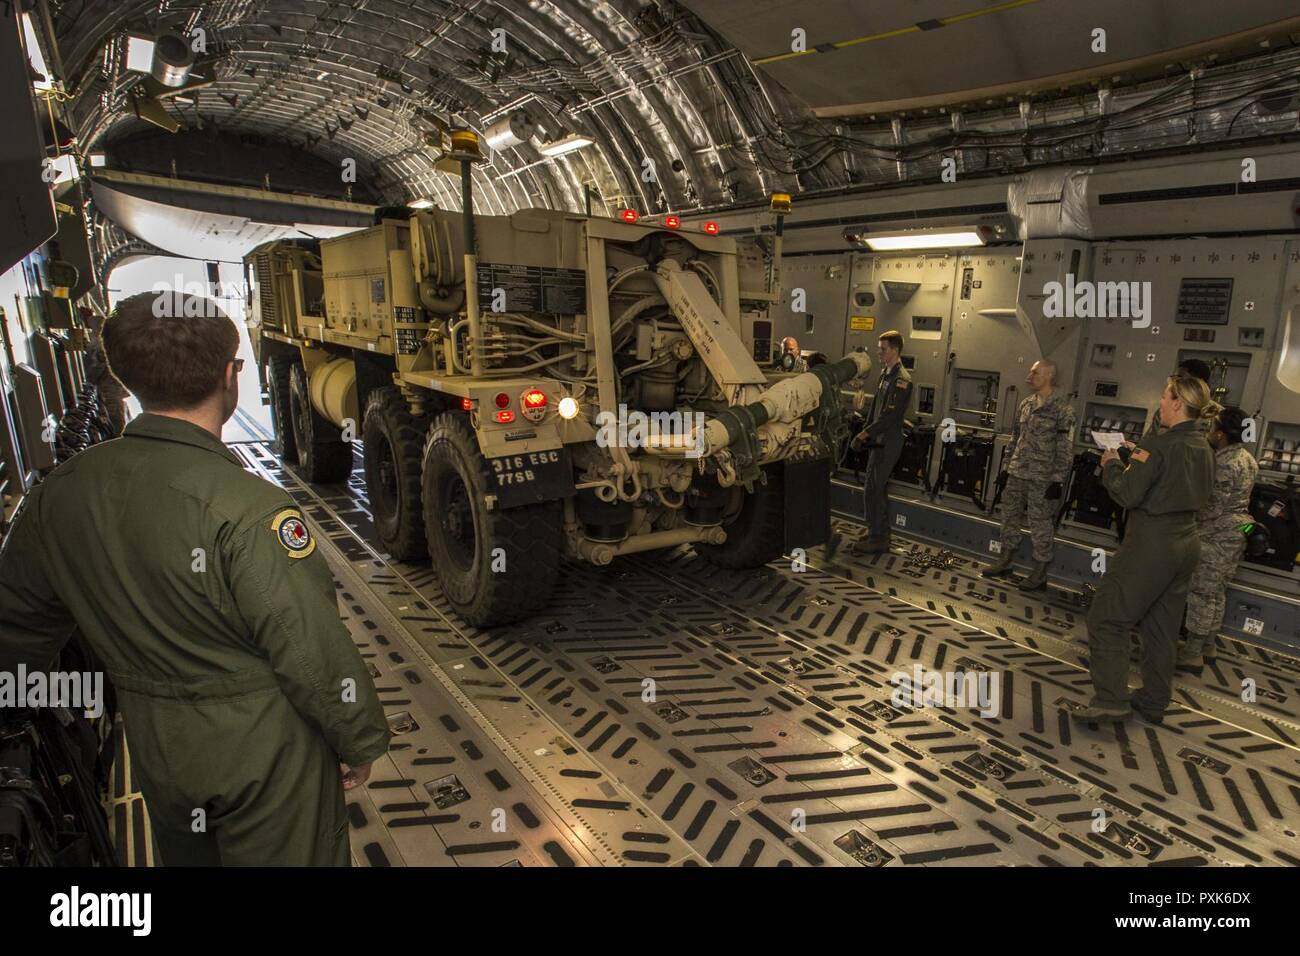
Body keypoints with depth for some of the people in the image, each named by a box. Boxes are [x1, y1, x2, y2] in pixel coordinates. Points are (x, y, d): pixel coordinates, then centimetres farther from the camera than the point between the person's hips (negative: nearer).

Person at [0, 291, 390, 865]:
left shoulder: (58, 495, -7)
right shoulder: (245, 507, -29)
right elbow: (314, 653, -25)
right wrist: (360, 744, -9)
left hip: (154, 752, 6)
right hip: (265, 753, -6)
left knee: (187, 857, 28)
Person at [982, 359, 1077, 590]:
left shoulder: (1063, 408, -10)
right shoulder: (1026, 404, 10)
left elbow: (1065, 448, -12)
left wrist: (1057, 480, -14)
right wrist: (1008, 467, 16)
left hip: (1043, 478, -7)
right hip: (1017, 474, 7)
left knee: (1041, 524, 0)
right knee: (1010, 516, 13)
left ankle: (1040, 573, 11)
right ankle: (1006, 561, 27)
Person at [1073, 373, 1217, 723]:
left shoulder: (1159, 444, -17)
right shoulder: (1203, 448, 9)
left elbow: (1127, 495, -19)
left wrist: (1111, 464, -3)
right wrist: (1139, 456, 13)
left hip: (1151, 545, -9)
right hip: (1186, 544, 9)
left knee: (1106, 618, 0)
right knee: (1162, 628, 16)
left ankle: (1110, 700, -3)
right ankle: (1153, 703, 26)